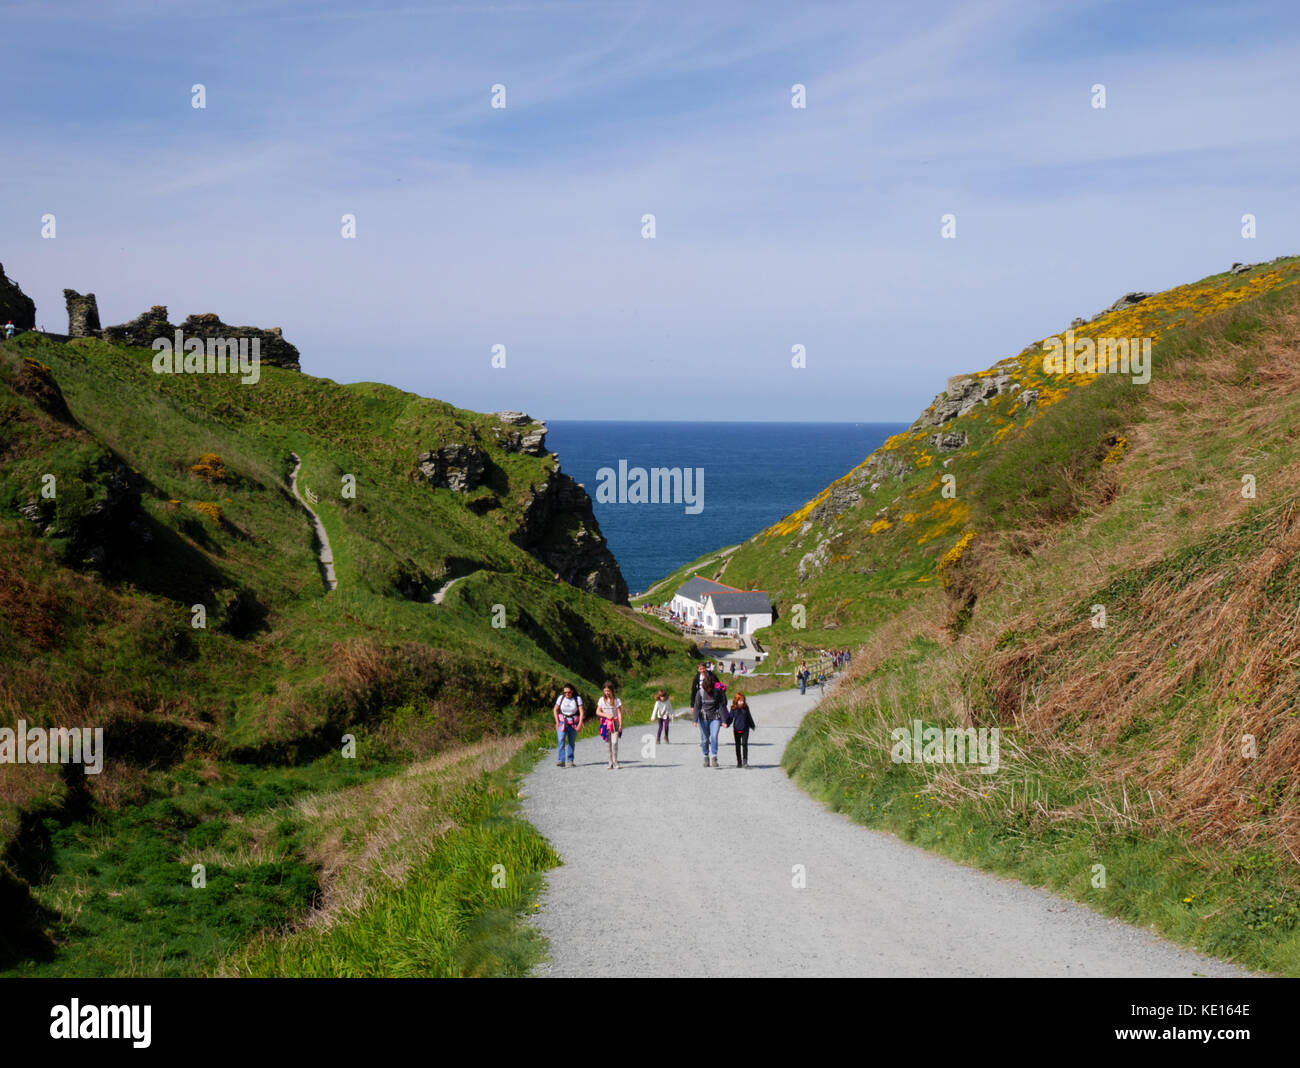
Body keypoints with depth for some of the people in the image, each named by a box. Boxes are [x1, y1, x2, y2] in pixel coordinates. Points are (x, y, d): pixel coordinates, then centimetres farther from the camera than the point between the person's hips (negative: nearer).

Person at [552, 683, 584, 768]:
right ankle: (561, 761, -25)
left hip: (573, 723, 0)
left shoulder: (577, 699, -6)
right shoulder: (561, 698, -2)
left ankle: (570, 761, 15)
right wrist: (557, 722, -1)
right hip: (562, 722, 0)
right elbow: (555, 710, 7)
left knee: (571, 742, 3)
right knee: (560, 740, -17)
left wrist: (580, 723, -16)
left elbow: (581, 712, -7)